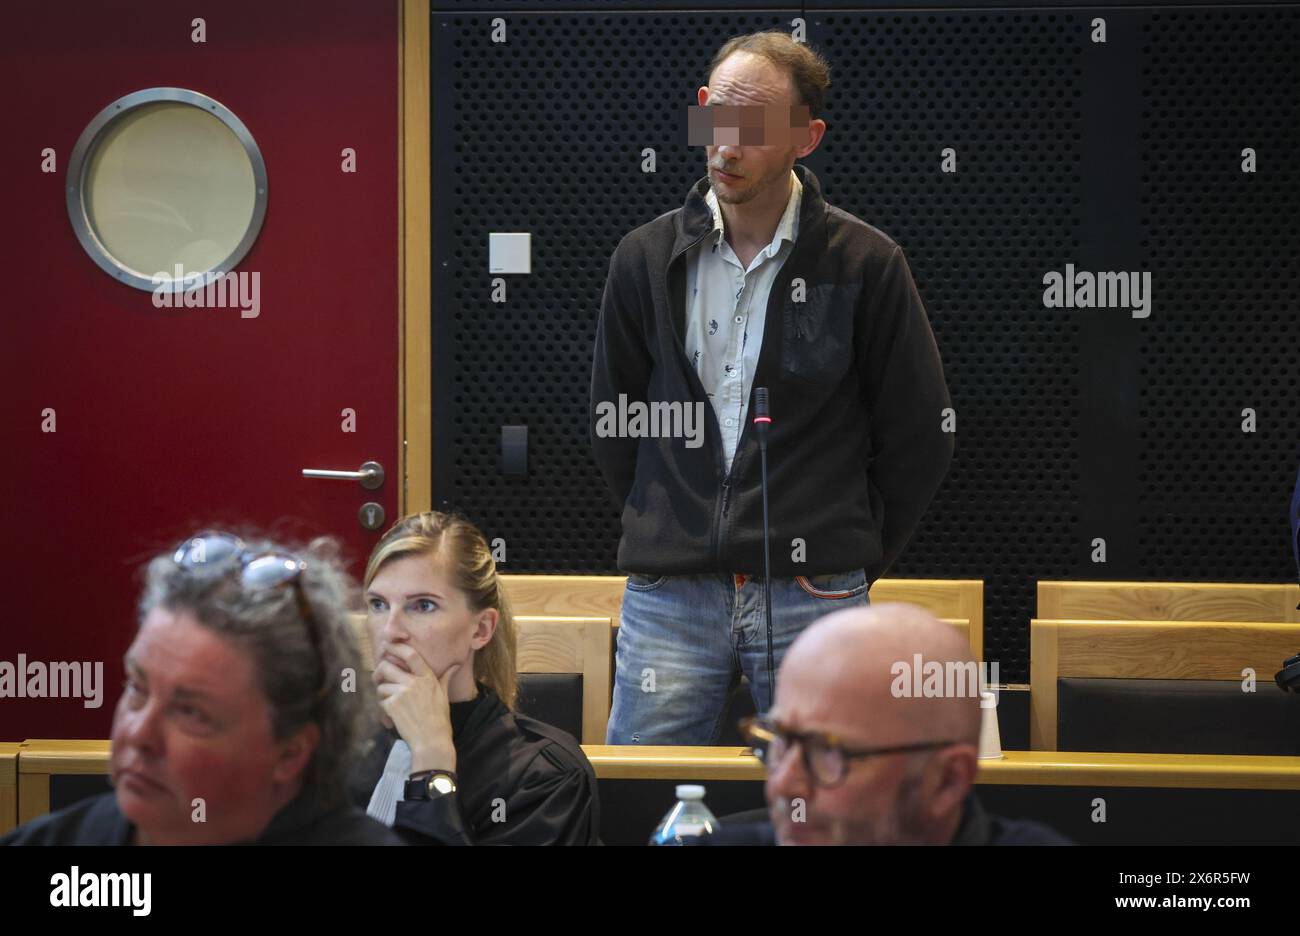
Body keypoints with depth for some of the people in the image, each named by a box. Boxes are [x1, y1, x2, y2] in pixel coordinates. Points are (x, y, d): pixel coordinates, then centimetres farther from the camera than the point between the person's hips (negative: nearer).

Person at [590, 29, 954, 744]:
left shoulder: (867, 264, -2)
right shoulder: (647, 257, 7)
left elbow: (921, 437, 5)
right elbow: (610, 420, 17)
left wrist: (852, 557, 6)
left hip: (812, 602, -2)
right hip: (667, 597, 2)